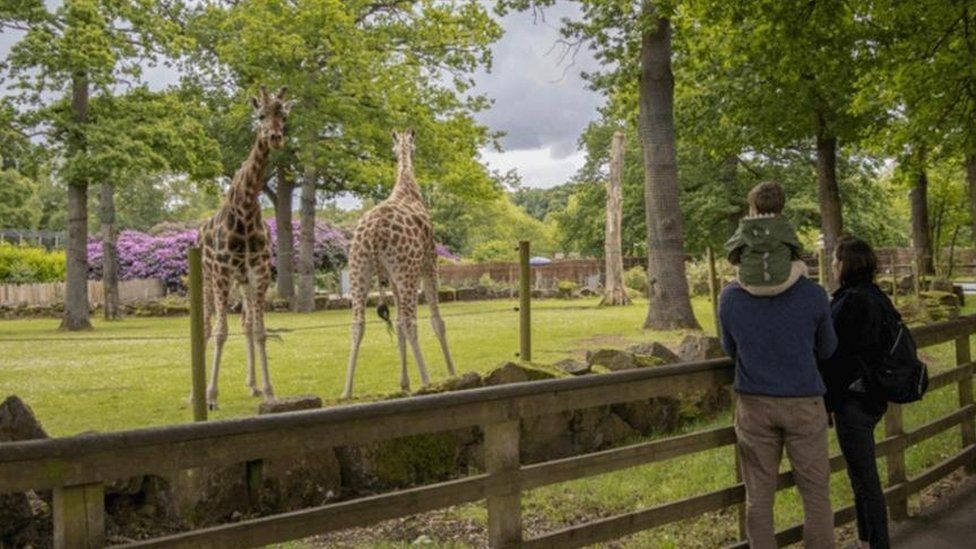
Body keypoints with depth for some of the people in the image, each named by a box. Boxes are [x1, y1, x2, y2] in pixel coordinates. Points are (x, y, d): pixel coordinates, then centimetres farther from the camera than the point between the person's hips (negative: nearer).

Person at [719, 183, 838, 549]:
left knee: (758, 495, 9)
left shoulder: (730, 297, -5)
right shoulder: (813, 295, -8)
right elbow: (826, 351, 7)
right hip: (804, 403, -1)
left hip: (754, 404, 1)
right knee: (815, 493, 9)